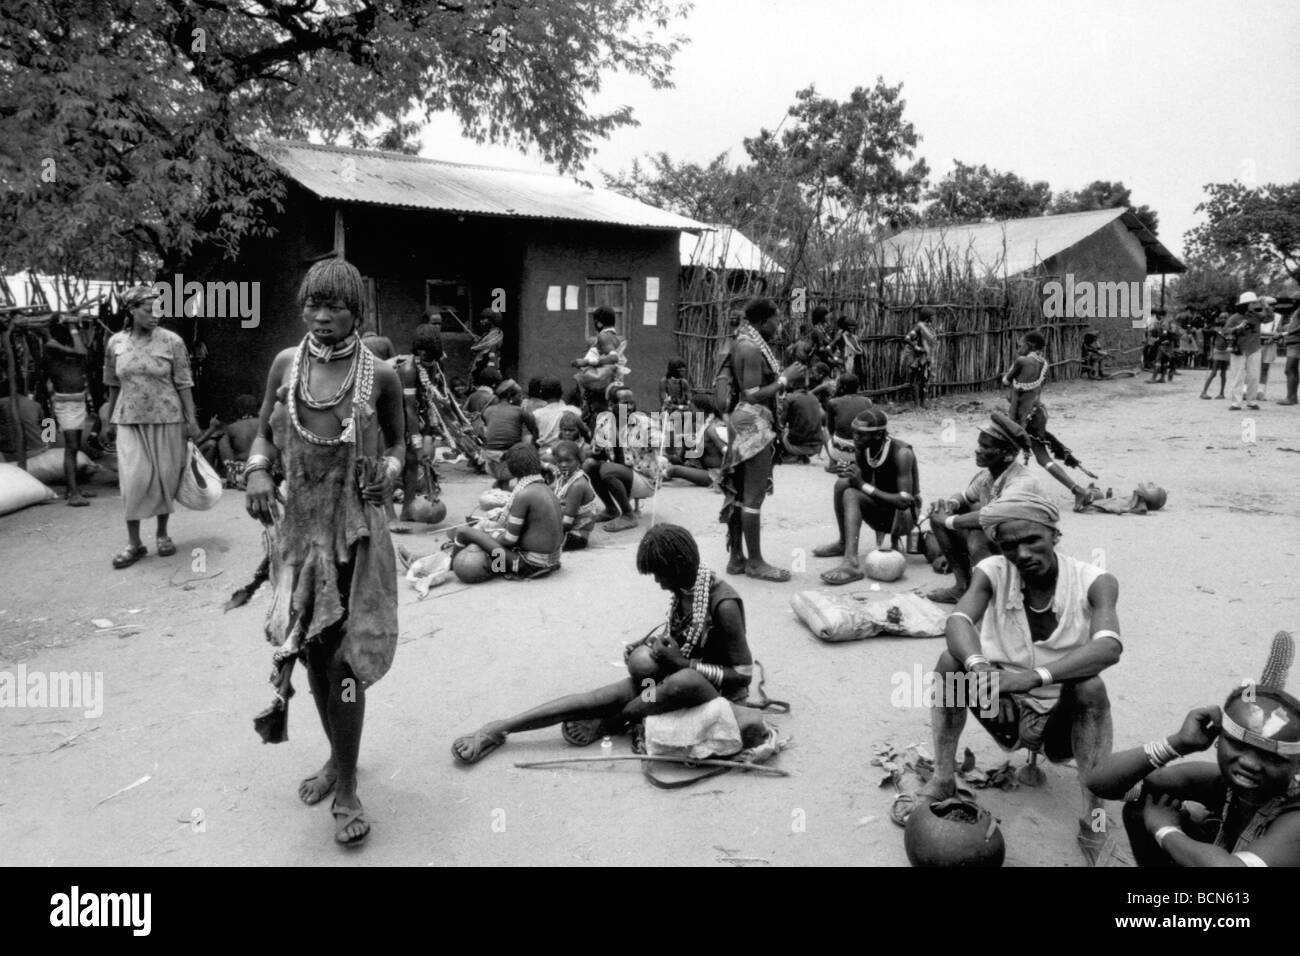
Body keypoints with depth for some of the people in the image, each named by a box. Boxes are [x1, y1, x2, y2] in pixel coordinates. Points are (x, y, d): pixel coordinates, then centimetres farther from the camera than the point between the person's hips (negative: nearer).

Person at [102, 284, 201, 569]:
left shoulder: (171, 341, -5)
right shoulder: (115, 343, 2)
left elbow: (184, 384, -4)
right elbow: (113, 385, 12)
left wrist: (192, 420, -7)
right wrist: (110, 419, 16)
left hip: (166, 418, -1)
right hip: (130, 420, 1)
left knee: (165, 476, 6)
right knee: (134, 479, -5)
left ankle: (163, 533, 24)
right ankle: (134, 543, 4)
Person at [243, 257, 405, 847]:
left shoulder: (379, 375, -6)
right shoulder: (285, 364, 3)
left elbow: (397, 442, 6)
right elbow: (265, 433, 11)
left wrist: (388, 472, -14)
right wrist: (257, 470, -9)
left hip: (355, 531, -4)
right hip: (298, 527, 4)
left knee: (344, 656, -4)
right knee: (311, 651, 15)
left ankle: (347, 789, 12)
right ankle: (338, 757, 37)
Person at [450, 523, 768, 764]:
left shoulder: (723, 603, -25)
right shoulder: (683, 588, -4)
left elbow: (743, 675, -21)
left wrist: (682, 662, -23)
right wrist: (649, 642, -6)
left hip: (720, 687, -6)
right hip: (677, 671, 6)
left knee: (684, 681, -41)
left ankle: (613, 721, -12)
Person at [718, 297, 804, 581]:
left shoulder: (742, 345, 14)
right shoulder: (752, 350, -17)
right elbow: (754, 396, -22)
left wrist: (780, 377, 14)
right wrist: (785, 379, -15)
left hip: (743, 422, 11)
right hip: (754, 423, -11)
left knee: (738, 492, 12)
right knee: (754, 496, -5)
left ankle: (736, 557, 19)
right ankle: (755, 562, 2)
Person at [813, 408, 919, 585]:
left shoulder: (902, 453, -24)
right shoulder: (861, 450, -5)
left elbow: (905, 501, -28)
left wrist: (865, 486, -27)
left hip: (904, 516, -7)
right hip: (881, 513, 7)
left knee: (851, 495, -27)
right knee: (843, 484, -13)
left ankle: (852, 564, -39)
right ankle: (844, 543, 4)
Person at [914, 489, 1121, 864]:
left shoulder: (1094, 582, -16)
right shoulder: (992, 573, -12)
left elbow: (1109, 647, -34)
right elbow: (958, 622, -29)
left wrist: (1035, 676, -49)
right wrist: (978, 667, -52)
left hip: (1065, 719, -2)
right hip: (1006, 711, 2)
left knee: (1091, 687, -32)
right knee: (951, 660, -22)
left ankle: (1093, 818, -24)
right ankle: (942, 780, -11)